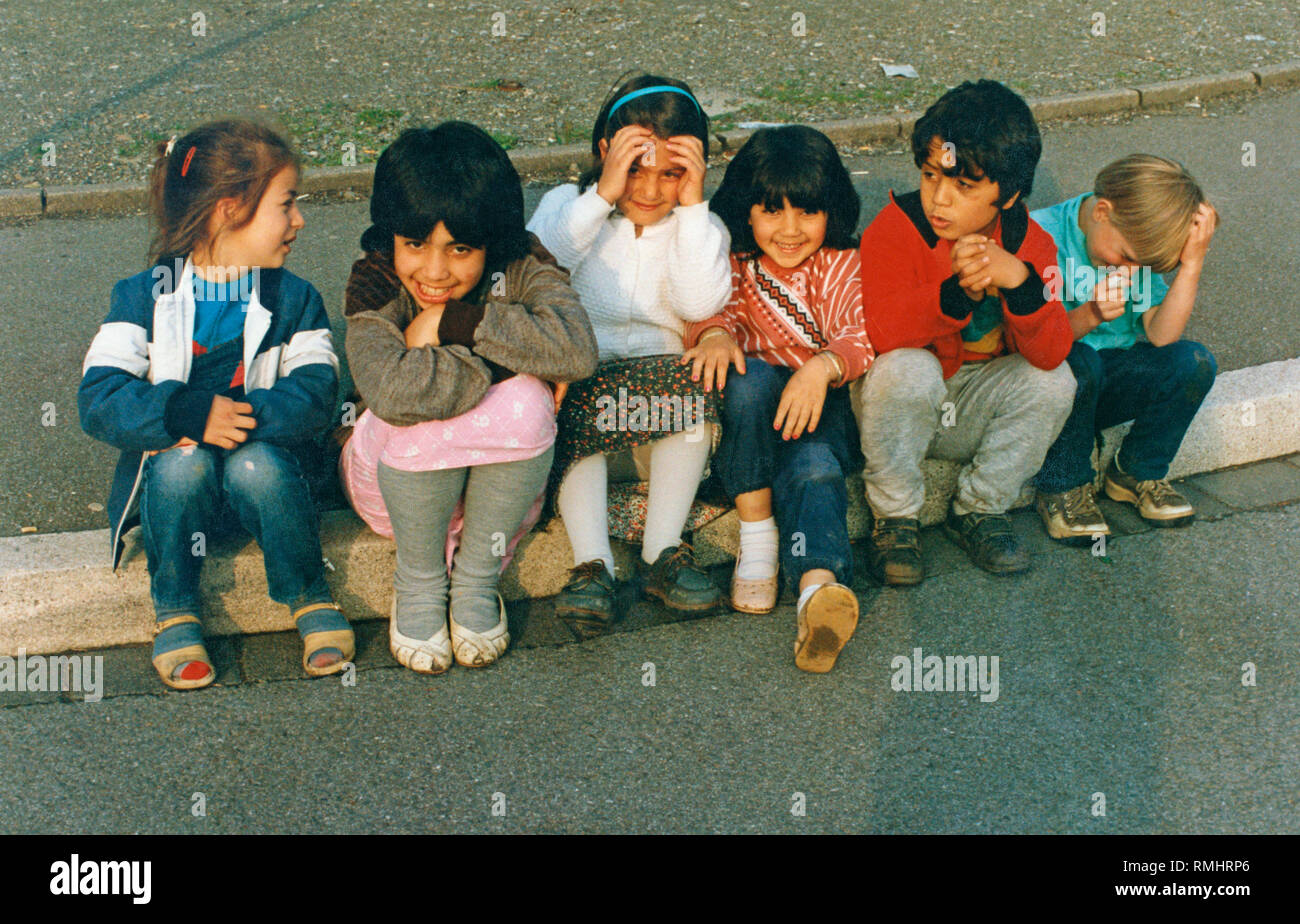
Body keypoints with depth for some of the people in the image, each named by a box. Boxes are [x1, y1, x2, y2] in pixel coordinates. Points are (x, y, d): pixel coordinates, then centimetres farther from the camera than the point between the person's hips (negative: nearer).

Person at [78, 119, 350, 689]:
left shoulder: (295, 300, 2)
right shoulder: (143, 298, -3)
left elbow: (314, 395, -11)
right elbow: (99, 400, -14)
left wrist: (246, 417, -30)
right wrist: (189, 415, -31)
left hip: (263, 456, 1)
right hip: (170, 468, 0)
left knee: (257, 466, -32)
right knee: (184, 464, -33)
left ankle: (310, 598, -10)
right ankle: (174, 609, -11)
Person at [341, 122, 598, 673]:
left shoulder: (520, 272, -15)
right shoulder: (376, 288, -19)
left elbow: (576, 349, -37)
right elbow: (392, 391, -40)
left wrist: (454, 322, -31)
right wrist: (510, 357, -33)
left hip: (501, 476, 1)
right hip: (399, 479, -1)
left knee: (525, 401, -31)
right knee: (428, 413, -35)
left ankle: (477, 573, -8)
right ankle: (419, 581, -7)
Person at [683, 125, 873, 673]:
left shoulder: (843, 265, 1)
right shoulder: (734, 262, 6)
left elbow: (860, 334, -14)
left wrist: (821, 367, -36)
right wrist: (715, 334, -29)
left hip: (823, 403, -1)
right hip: (749, 420, 1)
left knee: (814, 465, -34)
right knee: (749, 379, -34)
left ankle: (818, 585, -60)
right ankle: (756, 537, -29)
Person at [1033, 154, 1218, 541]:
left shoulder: (1140, 248, -2)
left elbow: (1161, 337, -14)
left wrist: (1192, 263, -22)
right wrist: (1086, 318, -36)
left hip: (1107, 389, 5)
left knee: (1194, 362, -18)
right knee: (1079, 363, -37)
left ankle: (1138, 472, 4)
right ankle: (1063, 488, -13)